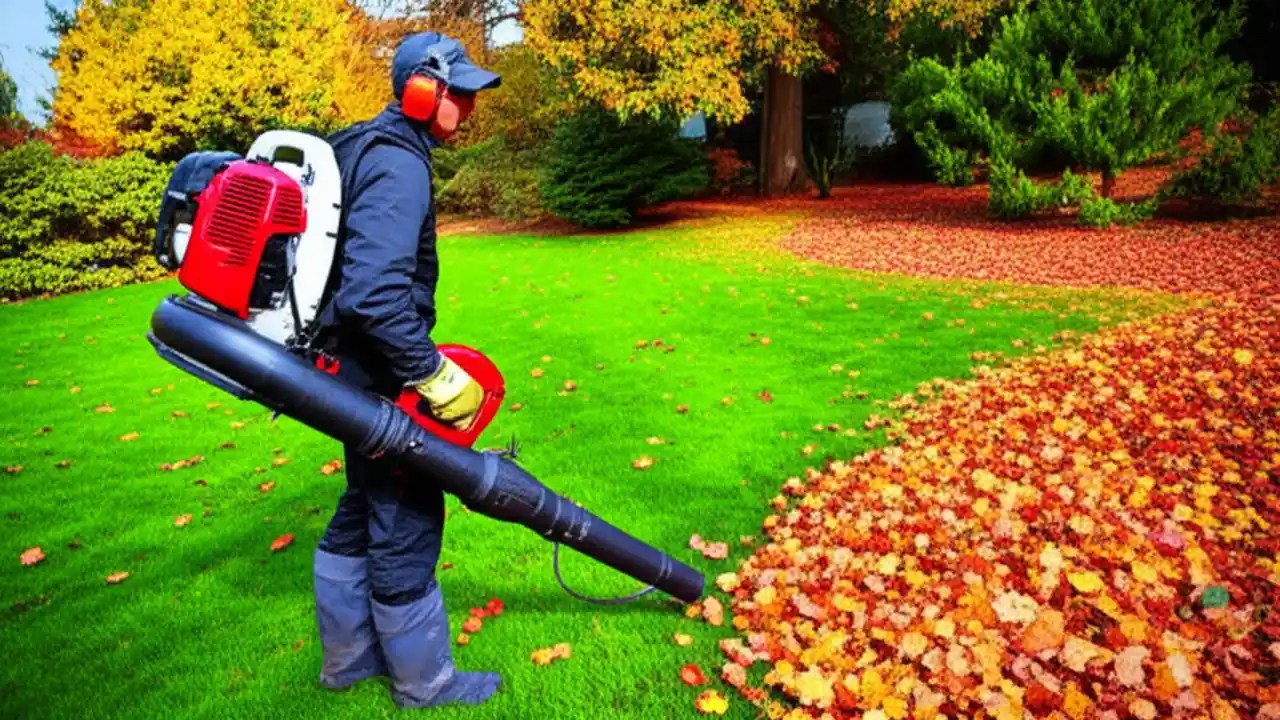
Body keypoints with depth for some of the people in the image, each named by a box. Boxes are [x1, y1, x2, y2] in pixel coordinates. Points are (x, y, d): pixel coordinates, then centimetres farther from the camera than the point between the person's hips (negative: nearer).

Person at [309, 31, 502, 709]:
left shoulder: (370, 147, 13)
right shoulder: (399, 163, -20)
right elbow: (374, 292, -32)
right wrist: (434, 374, -24)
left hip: (355, 370, 10)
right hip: (379, 376, -10)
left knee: (363, 511, 21)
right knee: (406, 523, 4)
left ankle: (347, 655, 38)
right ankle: (424, 680, 24)